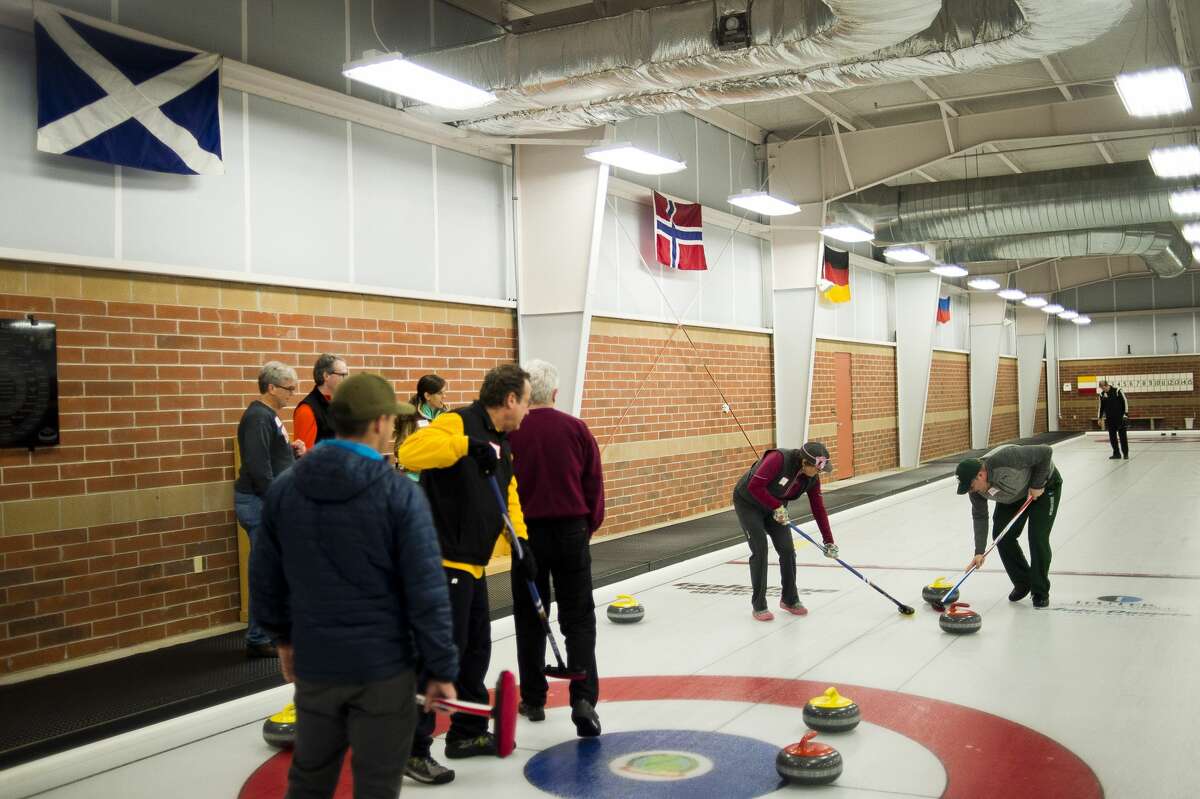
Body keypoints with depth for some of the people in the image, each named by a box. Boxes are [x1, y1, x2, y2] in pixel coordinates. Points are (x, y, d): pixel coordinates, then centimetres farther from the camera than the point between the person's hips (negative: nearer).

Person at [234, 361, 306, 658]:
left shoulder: (269, 415, 15)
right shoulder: (258, 417, -16)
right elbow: (258, 467, -23)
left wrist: (292, 450, 6)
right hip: (261, 503, -10)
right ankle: (259, 640, 4)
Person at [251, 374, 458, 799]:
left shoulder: (284, 487, -1)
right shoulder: (399, 493, -15)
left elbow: (265, 577, 8)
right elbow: (427, 593, -16)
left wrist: (283, 636, 22)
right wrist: (441, 669, -7)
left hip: (314, 662, 4)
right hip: (384, 666, -4)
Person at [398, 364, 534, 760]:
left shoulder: (501, 443, 16)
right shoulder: (458, 422, -15)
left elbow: (509, 496, 19)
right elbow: (411, 451, -32)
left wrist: (520, 541, 4)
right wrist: (467, 444, -39)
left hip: (473, 564, 10)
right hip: (444, 562, -10)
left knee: (476, 650, 19)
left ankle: (468, 731, 33)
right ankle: (413, 745, 5)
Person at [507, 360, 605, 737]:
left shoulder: (509, 433, -8)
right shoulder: (576, 428, -3)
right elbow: (594, 484, 2)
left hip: (527, 533, 0)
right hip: (572, 532, 1)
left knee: (530, 619, 13)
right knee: (579, 619, 6)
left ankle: (533, 700, 21)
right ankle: (584, 699, -7)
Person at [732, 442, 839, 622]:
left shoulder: (812, 478, -13)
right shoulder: (779, 459, -35)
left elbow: (818, 508, -6)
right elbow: (754, 486, -36)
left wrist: (829, 541, -6)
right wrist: (777, 506, -28)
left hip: (775, 506, 6)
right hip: (748, 503, -6)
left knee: (787, 550, 1)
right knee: (760, 550, -11)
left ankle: (790, 599, 20)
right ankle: (758, 605, 1)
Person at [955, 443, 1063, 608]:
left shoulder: (1005, 459, -43)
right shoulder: (976, 485, -21)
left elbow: (1045, 452, -33)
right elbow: (980, 516, -11)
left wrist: (1037, 485, -27)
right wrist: (979, 551, -19)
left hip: (1044, 485, -6)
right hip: (1014, 495, 6)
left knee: (1038, 537, -15)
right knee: (1001, 535, -6)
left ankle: (1041, 592, 1)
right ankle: (1022, 583, 15)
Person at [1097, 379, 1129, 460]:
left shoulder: (1117, 391, -10)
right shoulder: (1102, 394, 4)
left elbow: (1125, 401, -7)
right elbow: (1101, 406, 14)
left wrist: (1125, 413, -12)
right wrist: (1099, 417, 11)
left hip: (1120, 417, -4)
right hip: (1109, 418, 4)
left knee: (1122, 435, -2)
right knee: (1112, 436, 4)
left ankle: (1125, 453, 4)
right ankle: (1116, 453, 10)